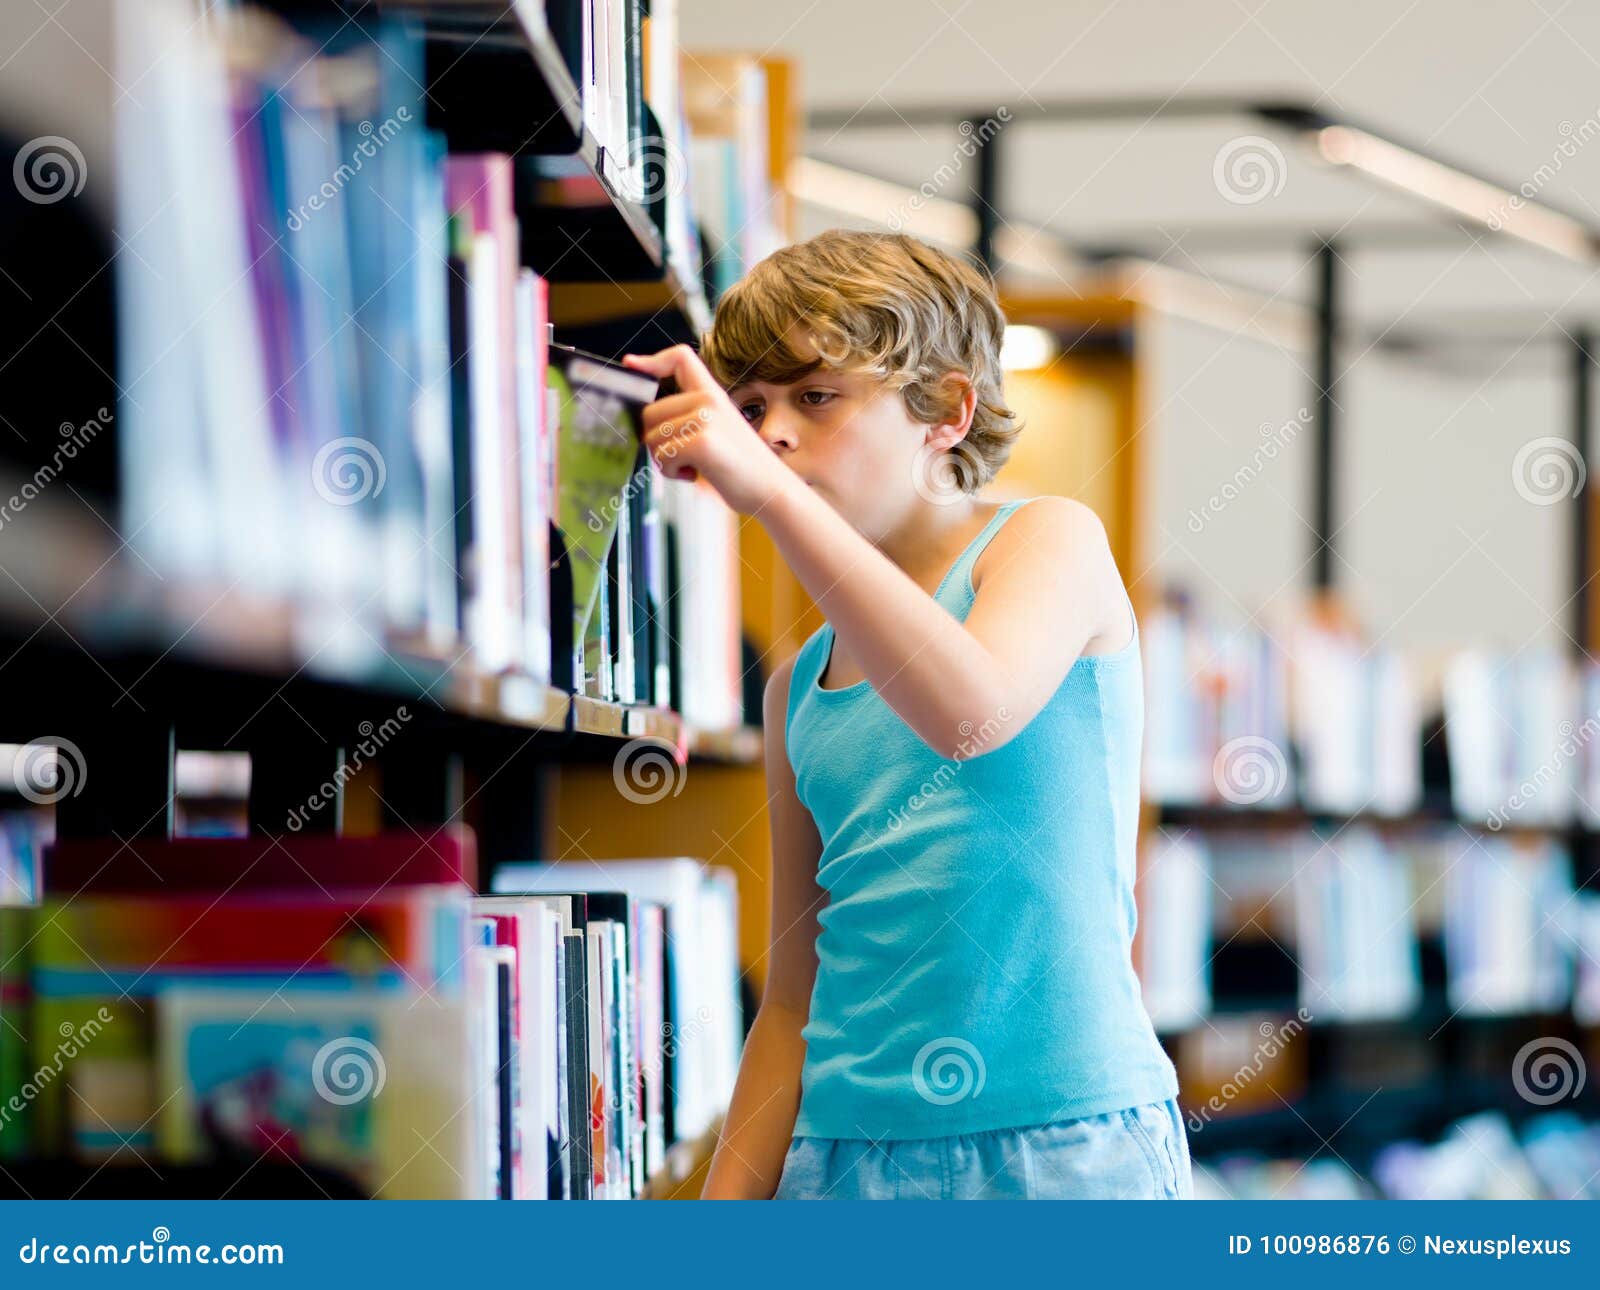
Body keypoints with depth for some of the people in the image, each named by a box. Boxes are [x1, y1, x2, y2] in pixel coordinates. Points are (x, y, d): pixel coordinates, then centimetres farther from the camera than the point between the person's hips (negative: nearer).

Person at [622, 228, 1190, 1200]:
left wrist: (768, 490, -26)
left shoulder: (1053, 539, 2)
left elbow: (975, 713, -22)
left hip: (1065, 1140, -5)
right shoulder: (799, 691, 17)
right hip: (847, 1153, 5)